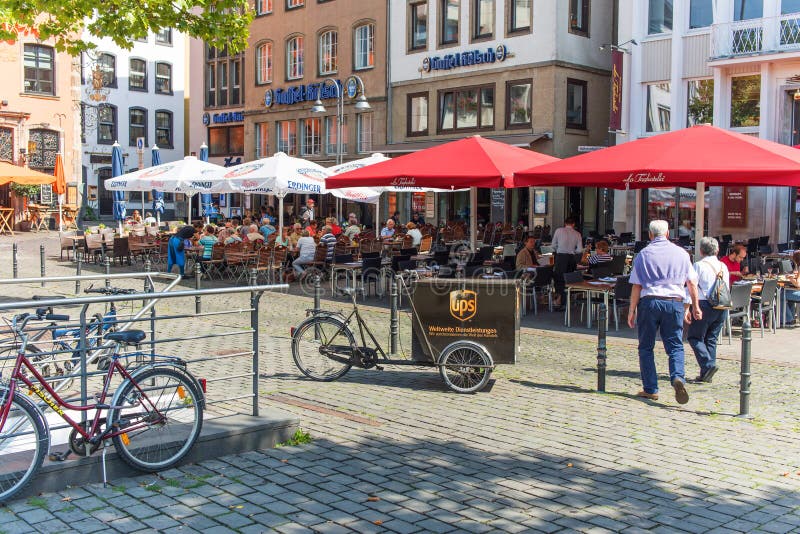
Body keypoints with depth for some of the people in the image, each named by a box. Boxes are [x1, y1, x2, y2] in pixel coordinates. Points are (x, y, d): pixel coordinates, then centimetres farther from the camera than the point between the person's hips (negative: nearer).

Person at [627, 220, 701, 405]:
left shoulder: (643, 254, 3)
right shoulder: (681, 253, 8)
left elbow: (636, 286, -2)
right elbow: (692, 283, 9)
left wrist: (632, 310, 3)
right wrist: (695, 307, 18)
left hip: (649, 301, -1)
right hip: (674, 302, 1)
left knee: (646, 347, 8)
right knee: (675, 346, 6)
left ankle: (650, 389, 7)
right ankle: (678, 378, -20)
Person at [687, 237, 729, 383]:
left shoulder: (699, 265, -7)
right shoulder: (723, 266, 11)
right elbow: (727, 288, 16)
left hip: (704, 305, -6)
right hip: (721, 307, 6)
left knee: (695, 337, 3)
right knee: (711, 339, 11)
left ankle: (708, 365, -15)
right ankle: (706, 374, 10)